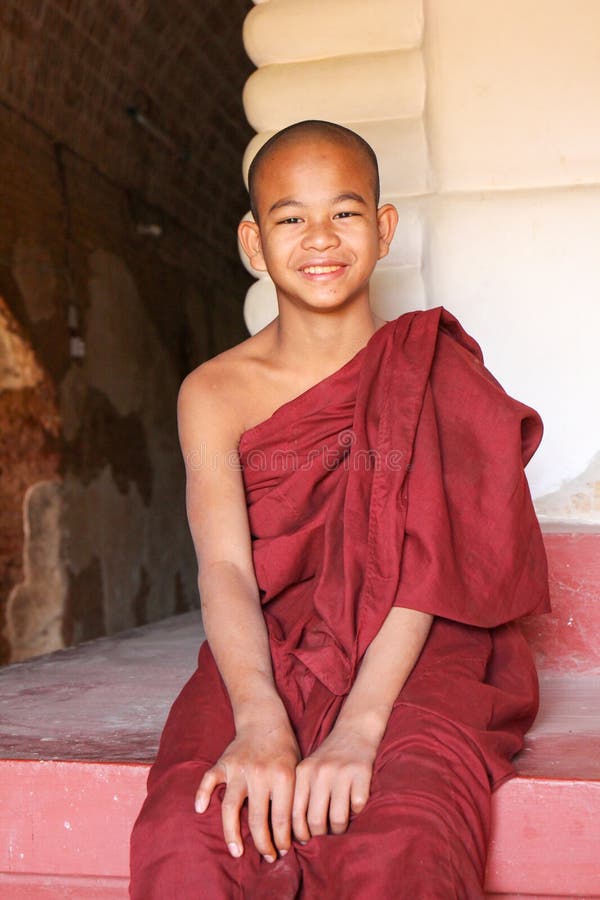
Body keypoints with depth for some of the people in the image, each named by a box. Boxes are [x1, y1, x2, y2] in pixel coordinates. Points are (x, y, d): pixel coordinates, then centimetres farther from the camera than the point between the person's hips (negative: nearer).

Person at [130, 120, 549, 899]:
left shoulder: (435, 369, 3)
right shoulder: (215, 394, 5)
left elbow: (424, 566, -9)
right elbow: (224, 569, -8)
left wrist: (359, 725, -23)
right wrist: (259, 723, -27)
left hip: (412, 661, -1)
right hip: (265, 663, 2)